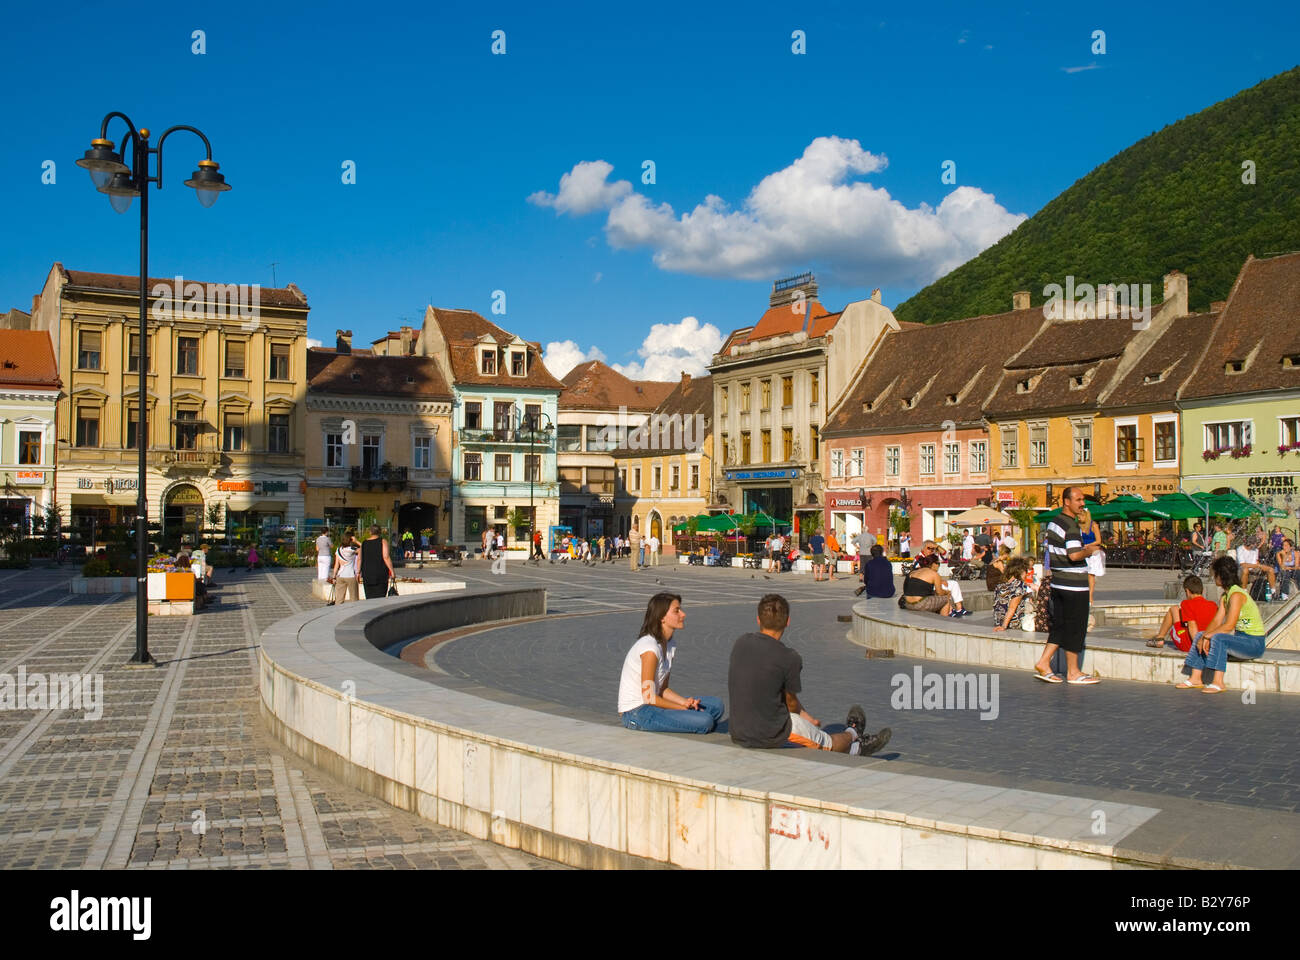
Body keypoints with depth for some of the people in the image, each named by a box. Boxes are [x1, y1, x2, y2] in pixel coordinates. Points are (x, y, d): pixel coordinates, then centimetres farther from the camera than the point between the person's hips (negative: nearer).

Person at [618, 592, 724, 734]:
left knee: (716, 705, 4)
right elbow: (649, 697, -20)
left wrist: (685, 702, -8)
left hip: (652, 706, 10)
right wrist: (684, 708, -12)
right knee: (704, 721, -22)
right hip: (636, 713, -10)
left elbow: (663, 689, 10)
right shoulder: (650, 648, -21)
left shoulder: (670, 645, 9)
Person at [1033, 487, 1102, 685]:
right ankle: (1073, 672, 7)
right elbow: (1075, 555, -26)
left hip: (1057, 583, 9)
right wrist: (1089, 551, -7)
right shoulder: (1071, 525, -17)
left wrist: (1084, 548, 16)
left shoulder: (1054, 522, 12)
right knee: (1075, 627, 0)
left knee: (1060, 625, 14)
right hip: (1073, 585, -9)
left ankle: (1043, 663, 10)